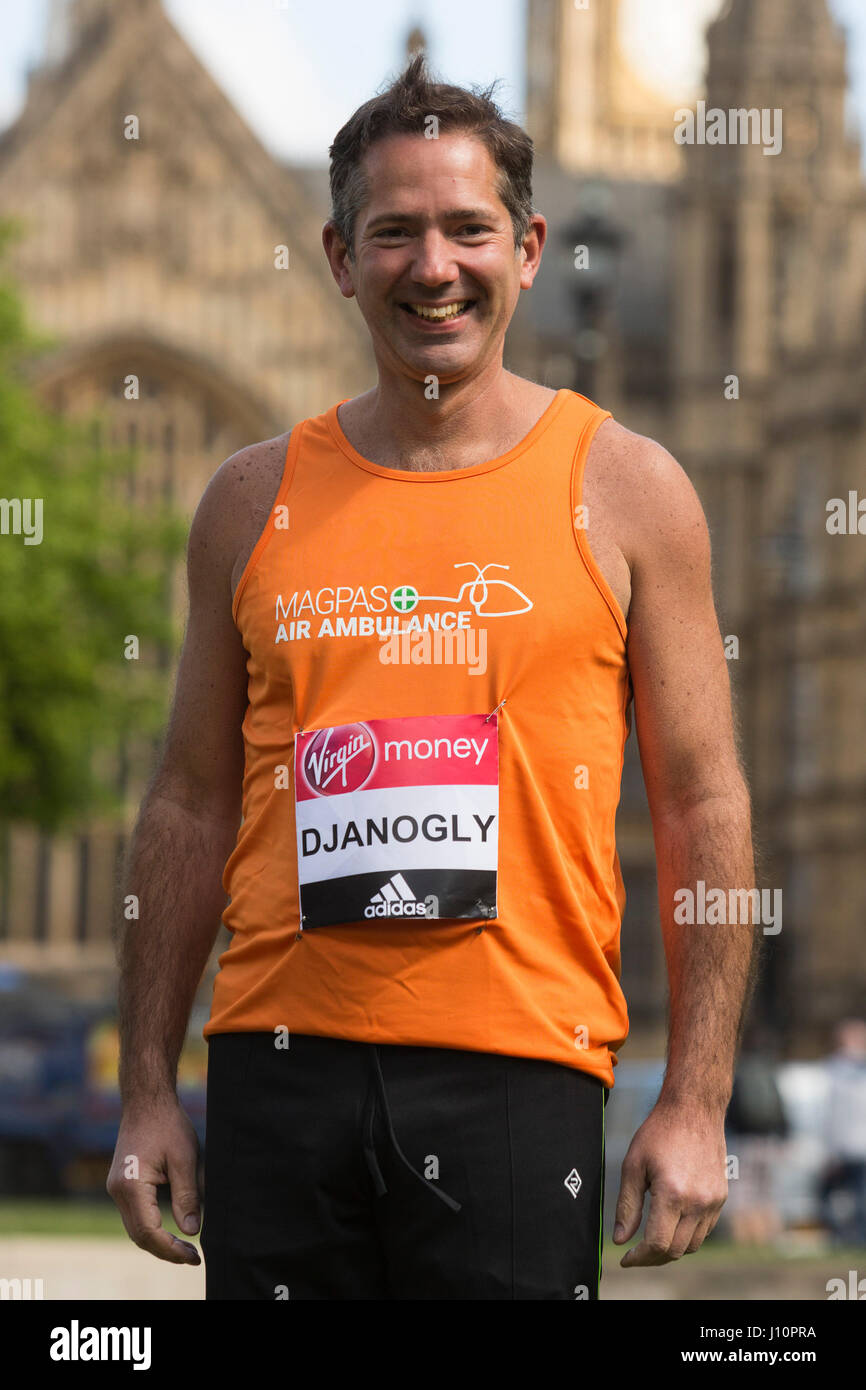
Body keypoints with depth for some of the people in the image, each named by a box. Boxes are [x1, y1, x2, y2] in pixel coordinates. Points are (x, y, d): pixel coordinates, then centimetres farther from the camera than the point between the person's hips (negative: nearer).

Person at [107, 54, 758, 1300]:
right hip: (279, 1060, 2)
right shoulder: (254, 498, 11)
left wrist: (696, 1106, -5)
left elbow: (705, 810, 3)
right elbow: (191, 802, 14)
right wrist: (147, 1090, 8)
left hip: (518, 1067, -2)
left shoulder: (625, 488, 4)